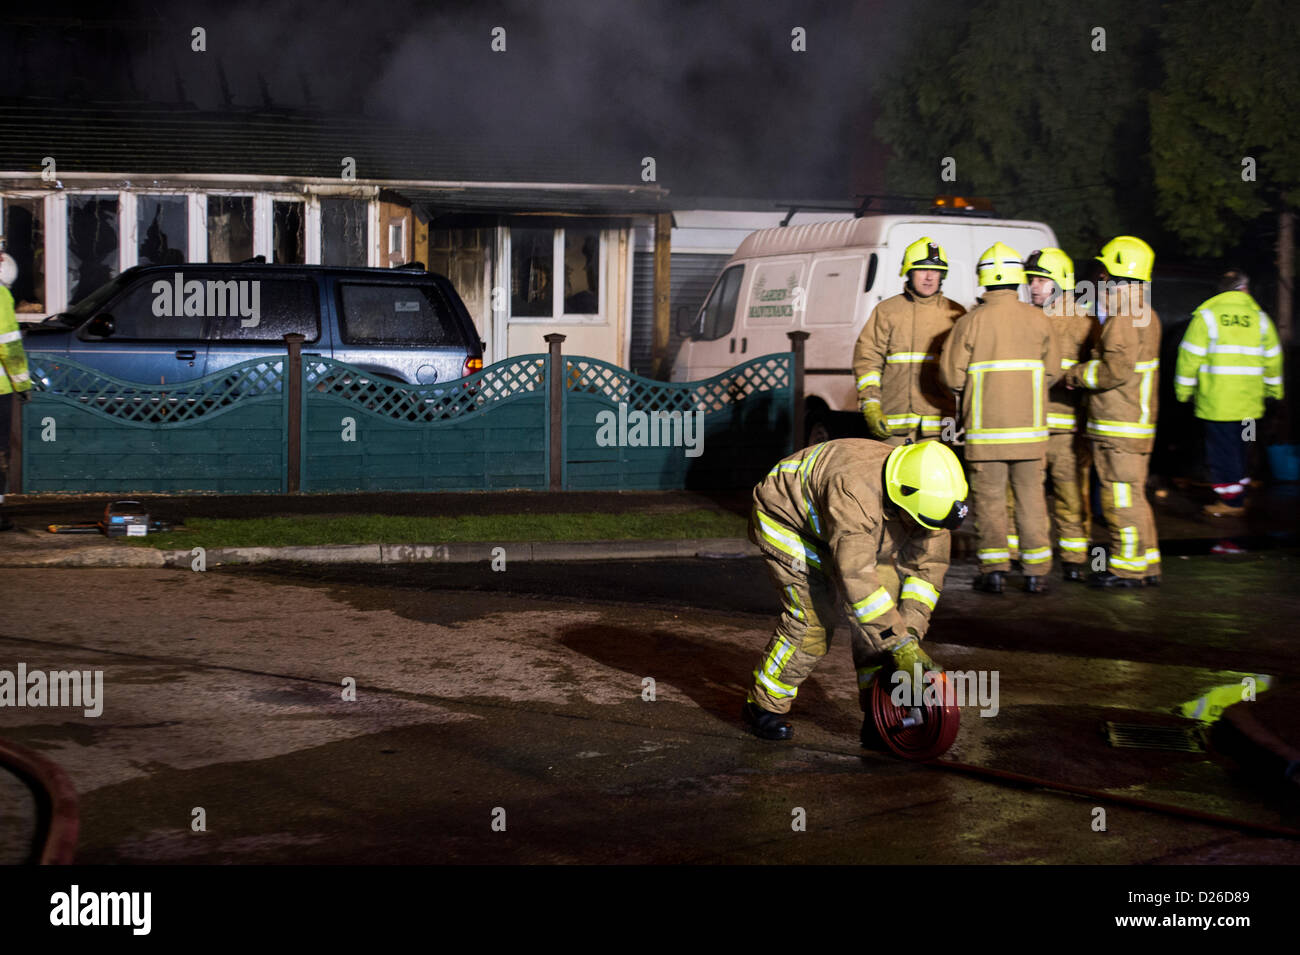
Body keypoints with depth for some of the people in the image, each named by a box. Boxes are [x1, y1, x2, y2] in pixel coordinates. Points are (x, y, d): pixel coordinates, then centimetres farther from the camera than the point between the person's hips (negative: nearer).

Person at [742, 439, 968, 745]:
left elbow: (927, 567, -11)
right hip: (788, 521, -7)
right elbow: (857, 576, -46)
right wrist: (900, 644, -44)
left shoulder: (929, 496, -21)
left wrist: (911, 630, -23)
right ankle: (763, 706, 2)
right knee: (811, 619, -17)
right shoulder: (856, 491, -44)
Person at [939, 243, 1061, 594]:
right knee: (1031, 497, 9)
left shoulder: (971, 322, -7)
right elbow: (1053, 370, 6)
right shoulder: (1038, 320, 0)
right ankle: (1036, 572, 10)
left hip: (985, 426, -2)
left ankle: (994, 569, 5)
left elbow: (952, 375, -6)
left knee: (989, 498, 6)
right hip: (1029, 426, 2)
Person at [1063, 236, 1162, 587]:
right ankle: (1147, 564, 21)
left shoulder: (1124, 317, -16)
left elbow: (1117, 370, -23)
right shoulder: (1146, 314, 16)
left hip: (1118, 426, -10)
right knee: (1133, 495, 16)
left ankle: (1127, 567, -1)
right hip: (1139, 422, 10)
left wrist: (1079, 373, -8)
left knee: (1121, 495, -5)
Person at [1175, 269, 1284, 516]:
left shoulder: (1206, 315, -5)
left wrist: (1184, 390, 3)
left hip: (1215, 398, -4)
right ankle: (1239, 491, 25)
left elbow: (1190, 356, -6)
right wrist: (1273, 390, 25)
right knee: (1238, 446, 18)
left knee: (1221, 447, 1)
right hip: (1249, 400, 4)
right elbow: (1272, 358, 13)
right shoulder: (1259, 317, 6)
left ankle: (1231, 500, 2)